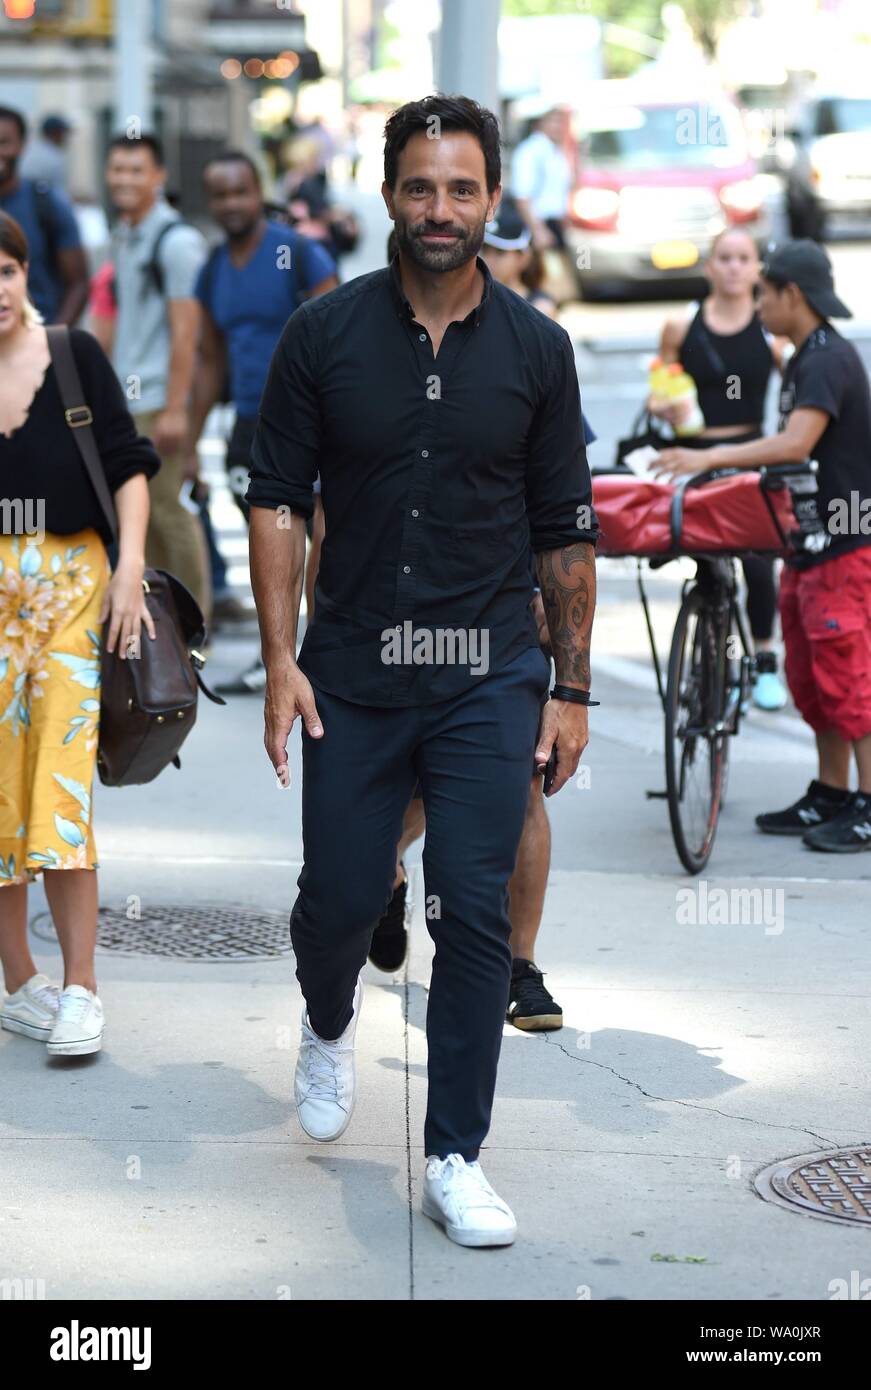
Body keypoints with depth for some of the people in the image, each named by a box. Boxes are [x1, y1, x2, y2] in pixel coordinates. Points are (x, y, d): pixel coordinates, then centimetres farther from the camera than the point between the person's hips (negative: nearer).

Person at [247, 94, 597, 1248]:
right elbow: (278, 501, 0)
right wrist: (281, 660, -8)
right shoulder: (325, 333, -2)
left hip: (488, 677, 0)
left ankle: (456, 1159, 8)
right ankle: (330, 1024, 43)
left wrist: (572, 687, 2)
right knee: (340, 896, 7)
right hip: (352, 675, 0)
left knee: (475, 915, -3)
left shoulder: (535, 348, -1)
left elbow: (567, 534, 4)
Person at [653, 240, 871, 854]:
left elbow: (796, 444, -27)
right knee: (810, 675, 12)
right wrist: (733, 470, 18)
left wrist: (710, 458, -26)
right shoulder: (805, 359, 16)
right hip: (811, 539, 10)